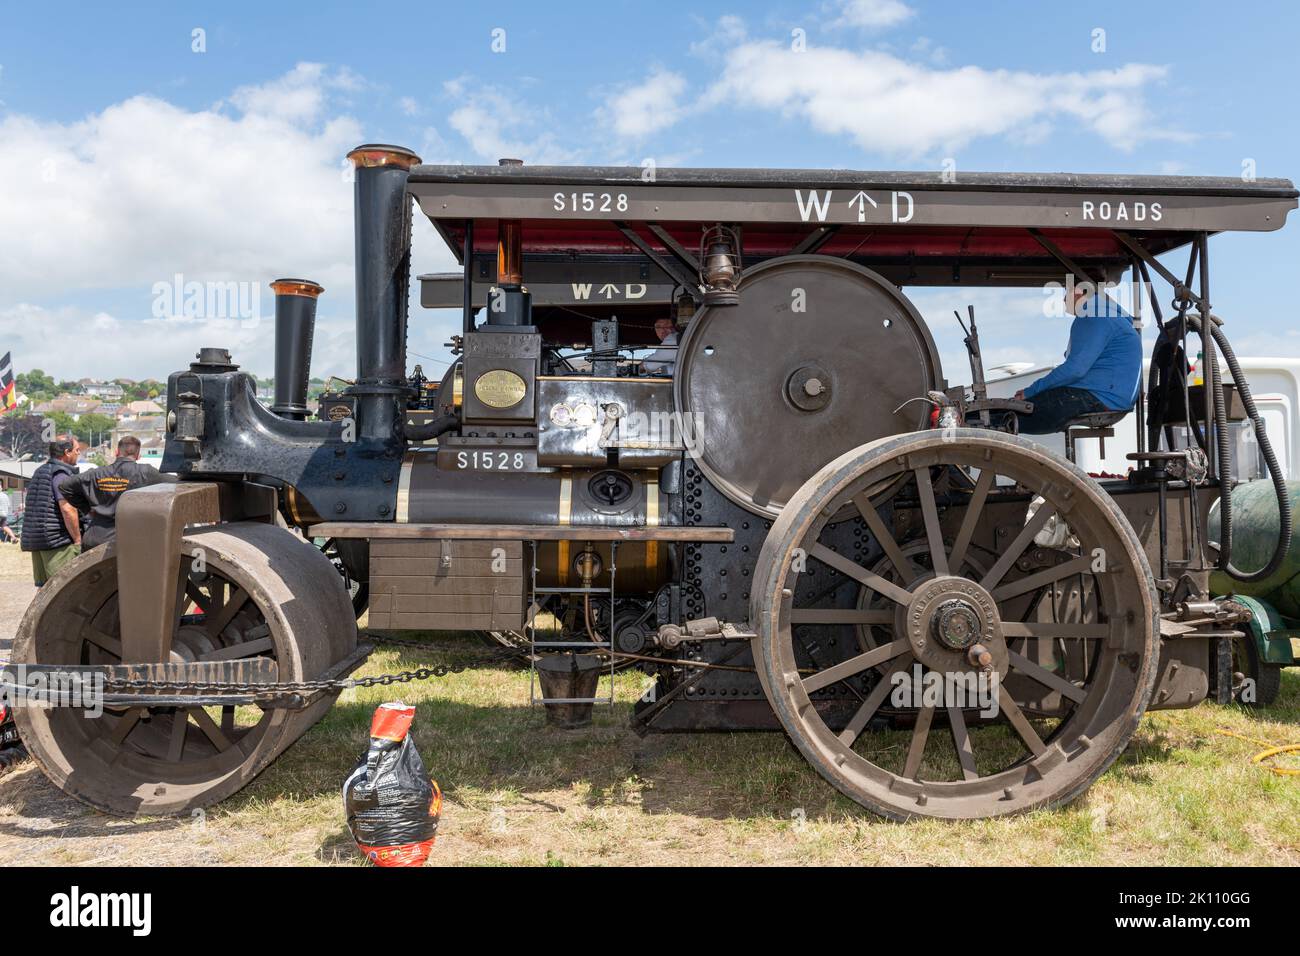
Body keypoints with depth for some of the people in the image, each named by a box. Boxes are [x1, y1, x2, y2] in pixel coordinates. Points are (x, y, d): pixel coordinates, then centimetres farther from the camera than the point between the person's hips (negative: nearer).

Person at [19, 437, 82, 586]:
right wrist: (78, 540, -15)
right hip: (58, 541, -9)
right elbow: (68, 509, -20)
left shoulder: (39, 472, 19)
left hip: (34, 540, 9)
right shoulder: (61, 474, -11)